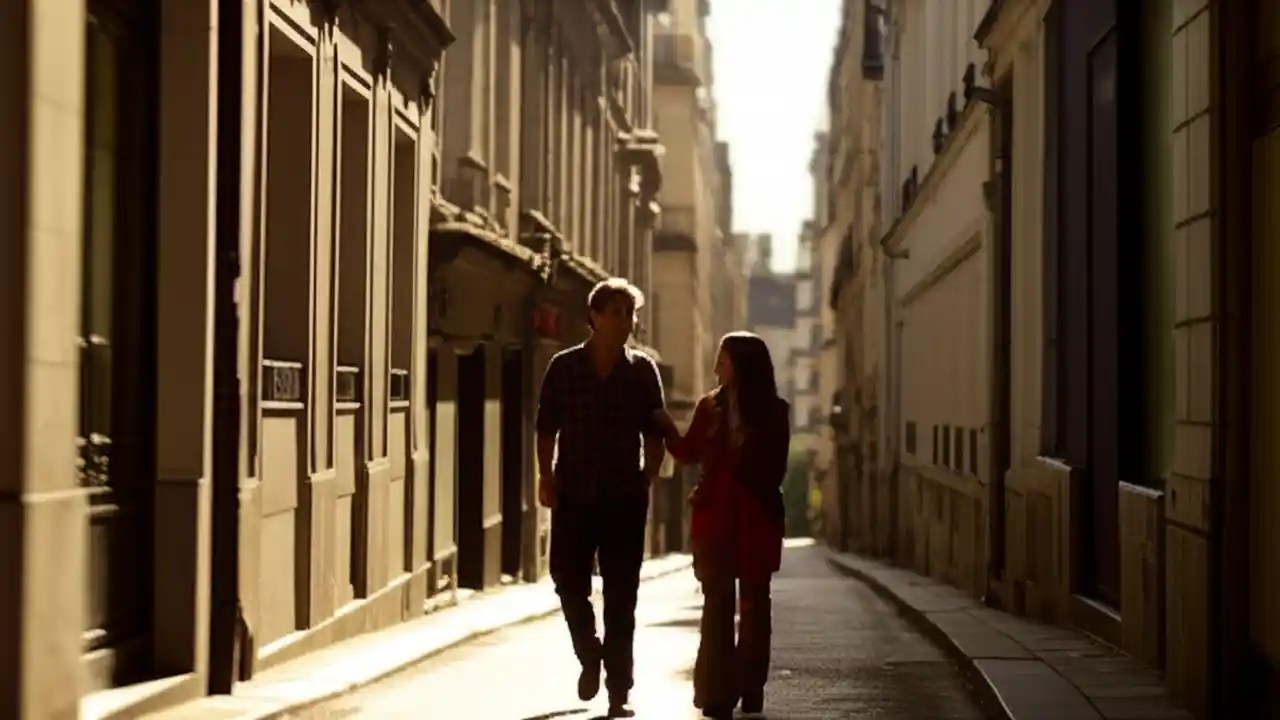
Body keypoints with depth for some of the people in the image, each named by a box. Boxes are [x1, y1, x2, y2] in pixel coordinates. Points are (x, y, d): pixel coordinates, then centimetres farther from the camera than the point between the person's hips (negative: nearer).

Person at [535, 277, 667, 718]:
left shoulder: (643, 371, 2)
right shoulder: (564, 367, 2)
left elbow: (654, 435, 5)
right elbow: (546, 428, 6)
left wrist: (647, 481, -5)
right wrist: (546, 476, -3)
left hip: (625, 498, 0)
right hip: (574, 495, 0)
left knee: (621, 598, 1)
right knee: (568, 581, 1)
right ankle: (590, 655, 30)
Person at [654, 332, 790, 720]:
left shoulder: (774, 411, 0)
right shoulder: (709, 406, 7)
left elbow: (773, 470, 0)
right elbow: (688, 453, 12)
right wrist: (665, 424, 1)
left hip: (756, 517, -1)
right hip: (715, 515, 1)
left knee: (753, 603, 5)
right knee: (717, 603, -3)